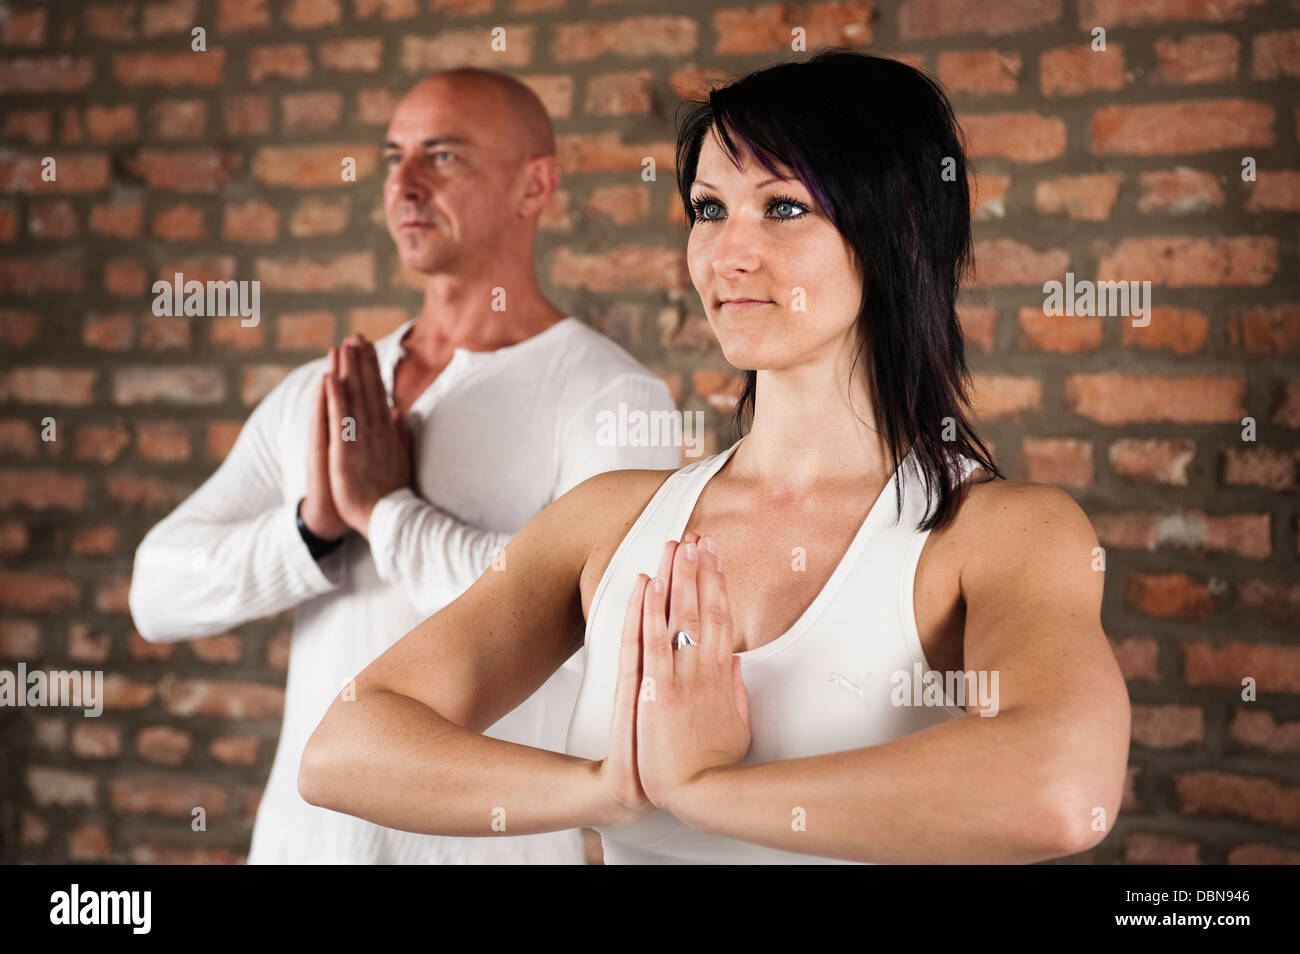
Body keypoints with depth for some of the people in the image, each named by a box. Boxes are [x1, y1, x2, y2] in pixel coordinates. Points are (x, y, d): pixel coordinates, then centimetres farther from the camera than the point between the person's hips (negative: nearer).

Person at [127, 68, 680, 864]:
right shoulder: (313, 397, 4)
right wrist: (313, 527, -18)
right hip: (299, 830, 5)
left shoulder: (613, 396, -13)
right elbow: (159, 592, 0)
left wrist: (385, 508, -18)